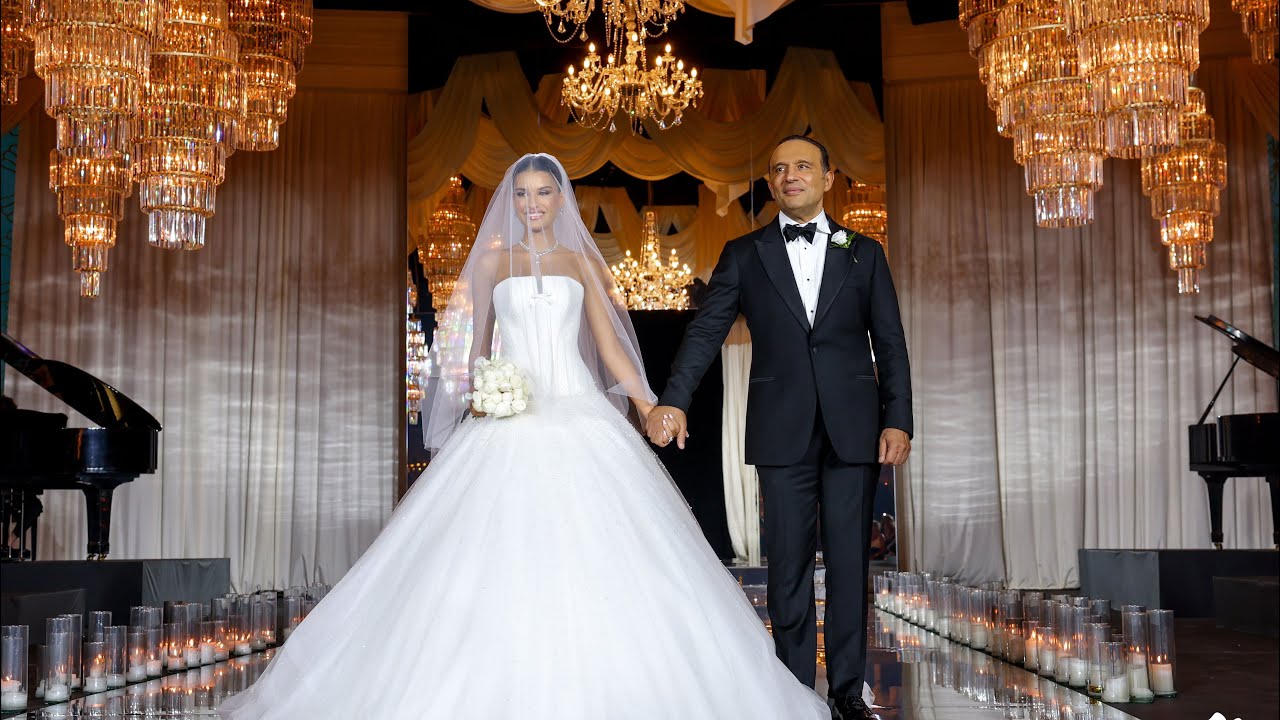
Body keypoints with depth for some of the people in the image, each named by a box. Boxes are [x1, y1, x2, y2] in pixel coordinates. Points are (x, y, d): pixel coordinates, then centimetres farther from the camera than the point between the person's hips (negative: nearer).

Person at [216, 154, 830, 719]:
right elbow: (475, 345, 12)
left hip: (578, 414, 0)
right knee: (502, 554, -7)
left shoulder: (582, 262, 12)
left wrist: (651, 406, -3)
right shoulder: (493, 260, 11)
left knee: (588, 552, -7)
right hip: (509, 418, 0)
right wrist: (474, 396, -7)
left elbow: (610, 346, 8)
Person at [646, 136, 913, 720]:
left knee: (849, 562, 5)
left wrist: (898, 421, -1)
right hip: (783, 431, 0)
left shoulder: (864, 253, 10)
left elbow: (891, 346, 8)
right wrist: (672, 401, -16)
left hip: (853, 429, 1)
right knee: (788, 566, 5)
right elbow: (705, 332, -2)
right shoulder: (744, 254, 8)